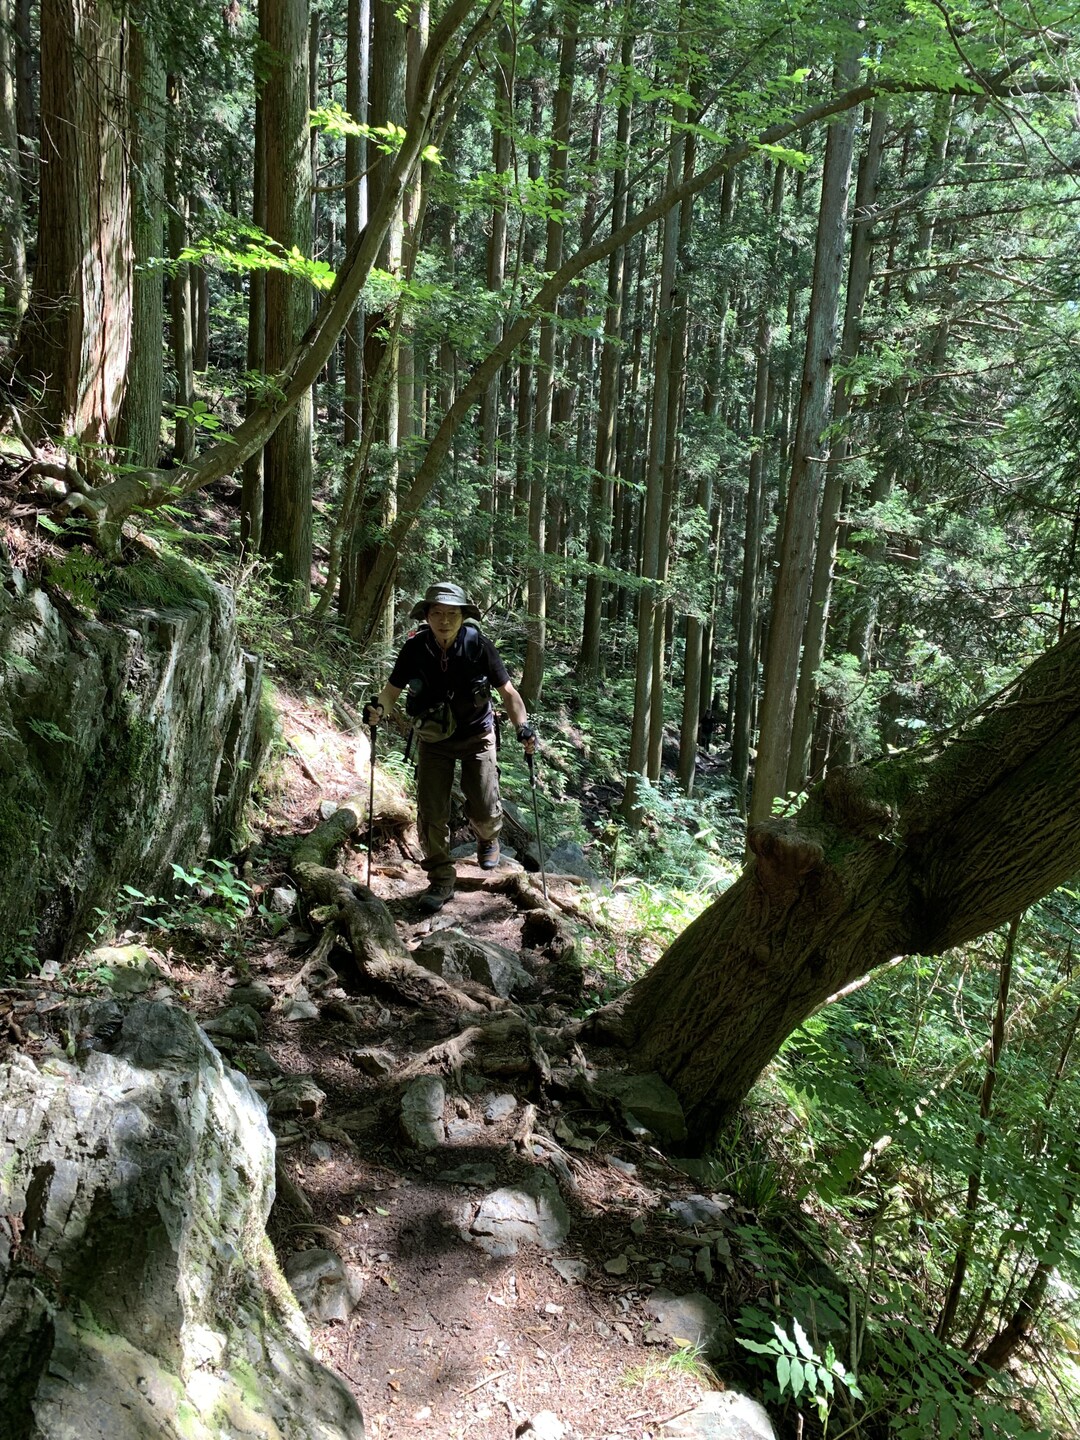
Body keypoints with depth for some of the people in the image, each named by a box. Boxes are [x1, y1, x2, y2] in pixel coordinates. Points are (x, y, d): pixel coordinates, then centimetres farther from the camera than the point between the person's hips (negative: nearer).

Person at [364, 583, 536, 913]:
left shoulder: (478, 646, -18)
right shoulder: (415, 649, -15)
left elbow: (508, 691, -11)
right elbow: (392, 690, -6)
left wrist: (523, 727, -25)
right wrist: (378, 707, -28)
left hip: (476, 737, -1)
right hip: (433, 740, 2)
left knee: (485, 811, -4)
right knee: (431, 813, -1)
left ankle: (487, 838, 34)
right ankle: (441, 878, 19)